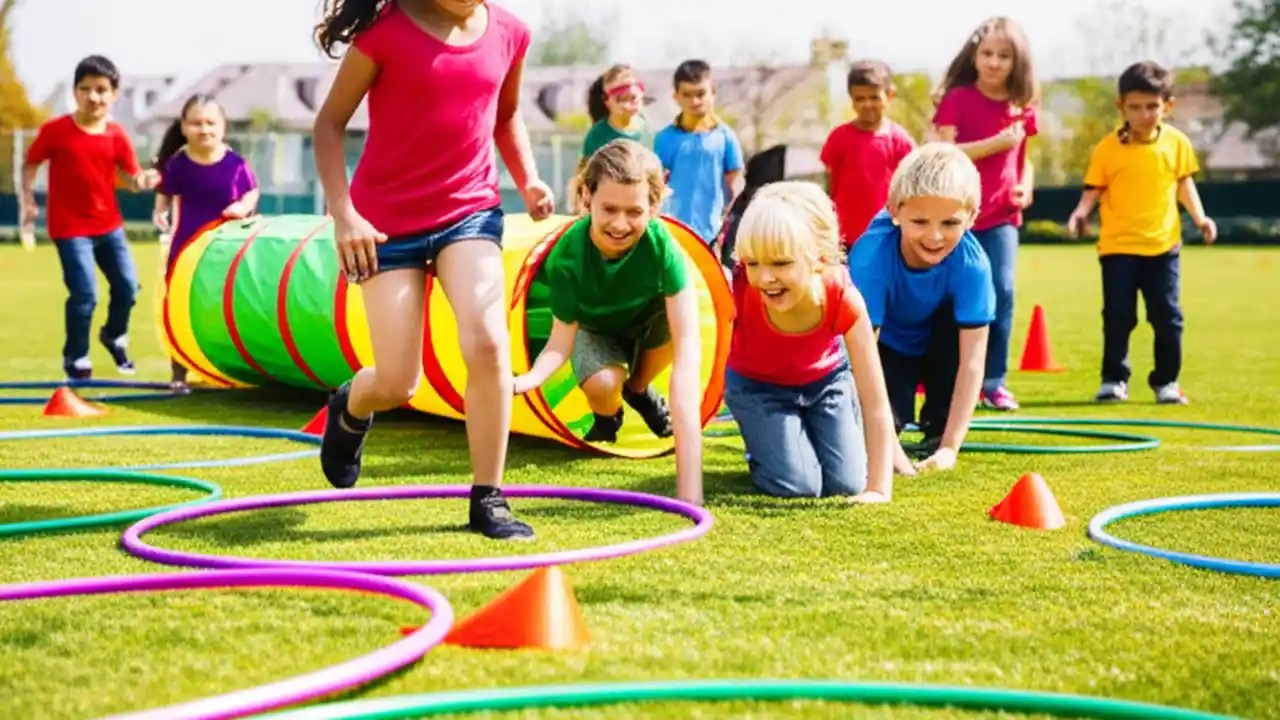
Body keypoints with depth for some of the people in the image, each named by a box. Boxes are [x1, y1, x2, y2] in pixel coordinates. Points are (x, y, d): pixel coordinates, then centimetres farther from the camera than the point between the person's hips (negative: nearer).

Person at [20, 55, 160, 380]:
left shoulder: (117, 135, -5)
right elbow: (30, 165, -2)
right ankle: (76, 359, 11)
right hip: (70, 228, -4)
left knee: (128, 286, 12)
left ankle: (114, 335, 41)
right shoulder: (55, 130, -13)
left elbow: (132, 177, -4)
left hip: (110, 225, 4)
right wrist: (29, 201, -8)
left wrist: (144, 181, -25)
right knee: (85, 294, -9)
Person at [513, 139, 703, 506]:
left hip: (647, 323, 1)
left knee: (680, 322, -34)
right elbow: (562, 339, -24)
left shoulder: (661, 246, -37)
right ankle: (607, 413, 8)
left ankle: (639, 389, 1)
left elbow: (688, 353, -44)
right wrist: (530, 378, -51)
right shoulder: (567, 256, -33)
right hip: (596, 329, 0)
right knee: (602, 384, -34)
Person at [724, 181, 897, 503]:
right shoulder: (737, 292, -38)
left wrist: (878, 490, -34)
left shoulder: (844, 299, -35)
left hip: (825, 378, 1)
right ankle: (760, 452, 17)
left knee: (845, 483, -10)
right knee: (795, 485, -18)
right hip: (756, 385, -1)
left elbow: (876, 404, -29)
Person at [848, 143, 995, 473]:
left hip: (936, 345, 2)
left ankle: (937, 431, -9)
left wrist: (950, 447, -37)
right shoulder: (871, 256, -36)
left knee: (957, 321, -30)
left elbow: (972, 361, -31)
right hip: (886, 346, -1)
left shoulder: (972, 263, -31)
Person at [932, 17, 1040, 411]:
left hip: (1001, 216, 3)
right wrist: (995, 143, -21)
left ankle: (994, 381, 2)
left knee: (1002, 292, -7)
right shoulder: (957, 98, -7)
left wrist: (1025, 185, 1)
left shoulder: (1022, 108, 7)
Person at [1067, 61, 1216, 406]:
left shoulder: (1177, 142, 1)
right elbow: (1094, 188, -3)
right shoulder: (1107, 148, -6)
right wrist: (1082, 211, -22)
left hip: (1163, 246, 2)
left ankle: (1166, 381, 15)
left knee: (1167, 316, 3)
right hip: (1118, 247, -2)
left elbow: (1184, 182, 12)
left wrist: (1199, 217, 1)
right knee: (1117, 316, 1)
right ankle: (1114, 379, 12)